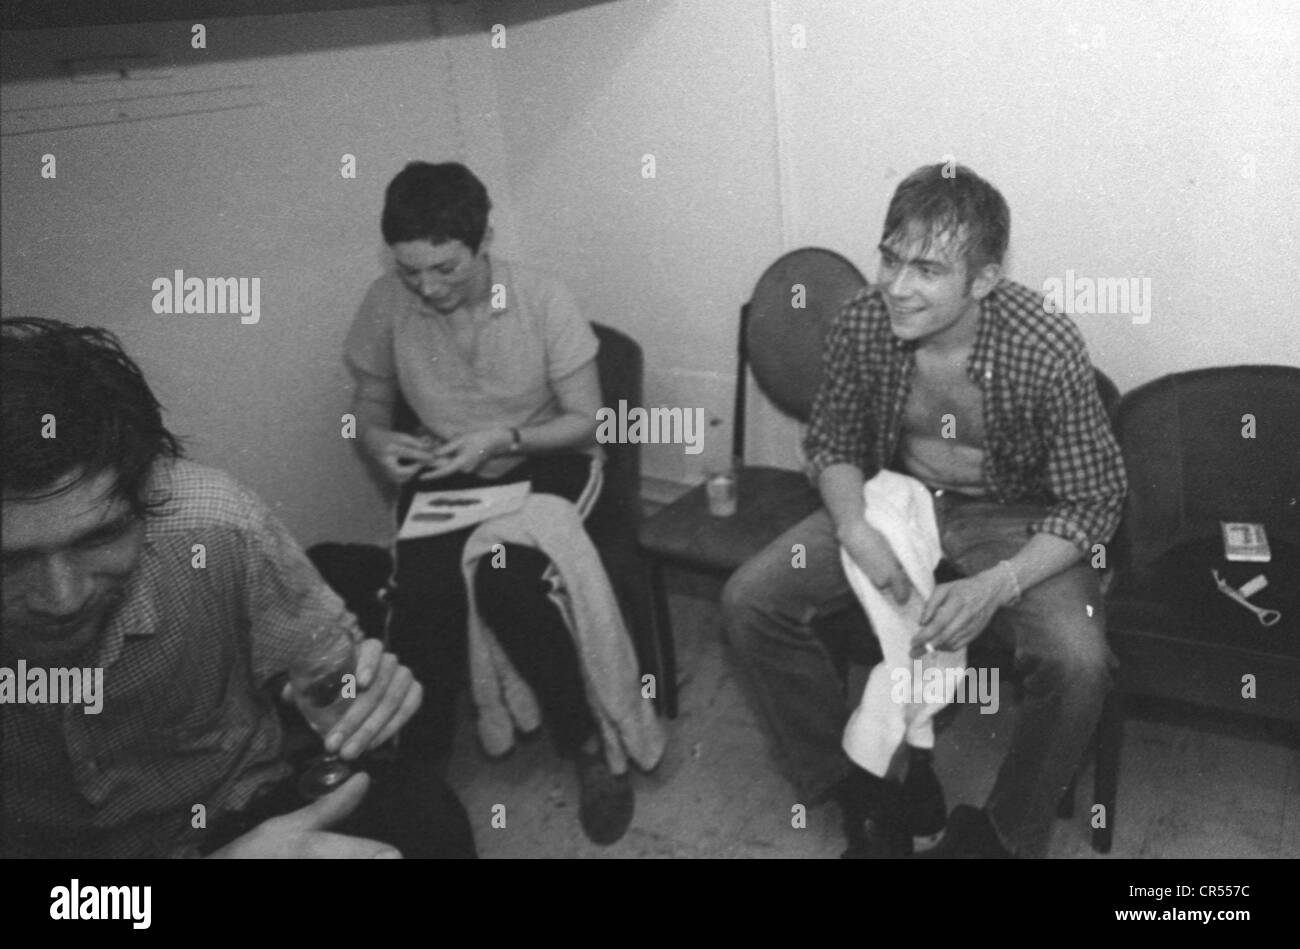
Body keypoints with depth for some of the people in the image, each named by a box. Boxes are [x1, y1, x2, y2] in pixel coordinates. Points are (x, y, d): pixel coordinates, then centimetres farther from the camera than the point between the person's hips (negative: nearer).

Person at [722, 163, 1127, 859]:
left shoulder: (1049, 350, -25)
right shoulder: (860, 325, -16)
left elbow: (1092, 502, -16)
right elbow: (832, 441, 1)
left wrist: (995, 587, -32)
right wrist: (854, 527, -20)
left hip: (1014, 518, -3)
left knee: (1078, 664, -31)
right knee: (748, 601, -14)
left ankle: (1002, 830, 1)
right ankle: (863, 797, 2)